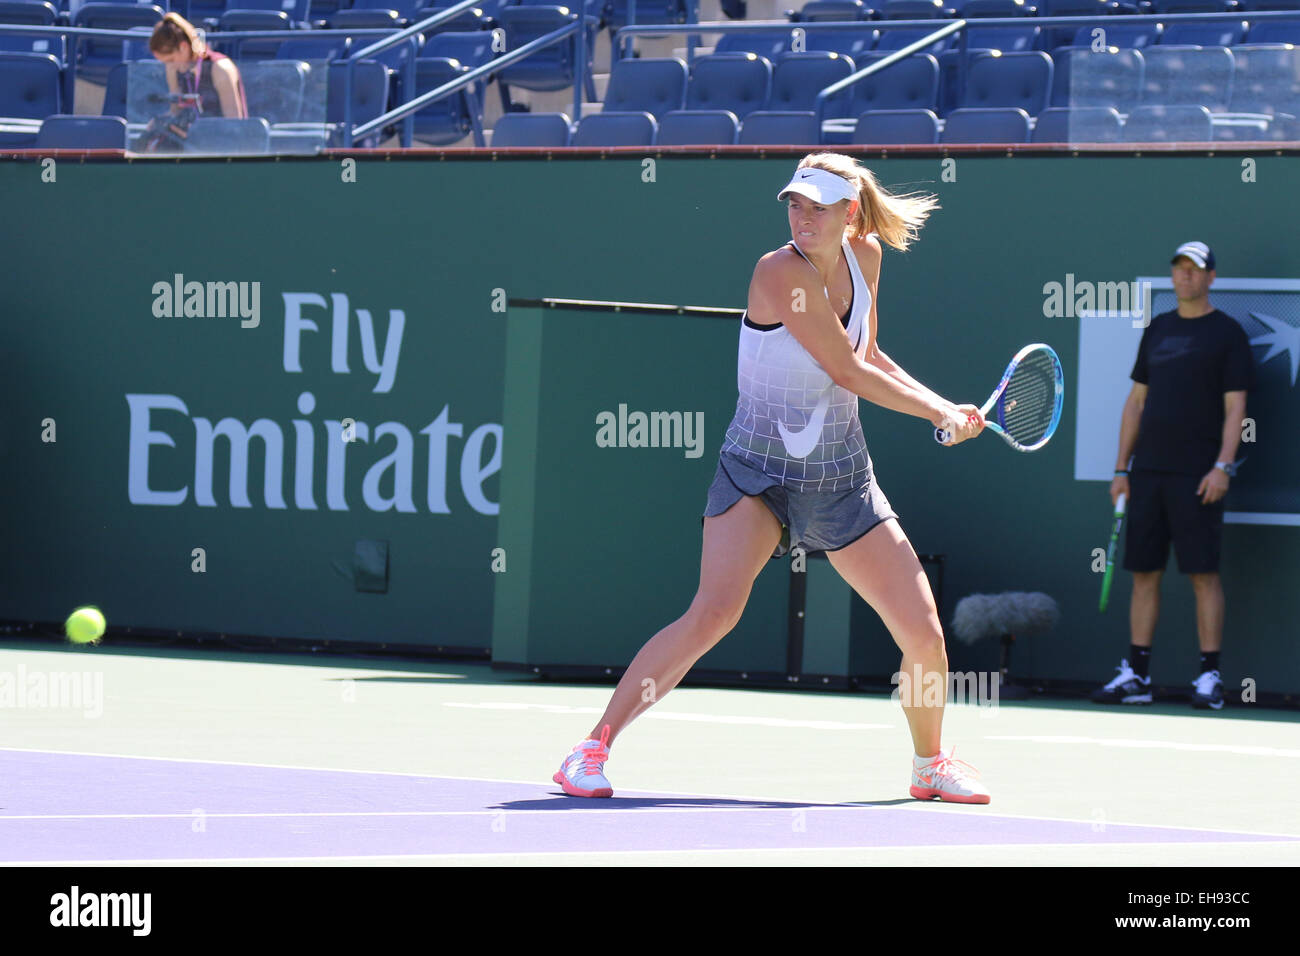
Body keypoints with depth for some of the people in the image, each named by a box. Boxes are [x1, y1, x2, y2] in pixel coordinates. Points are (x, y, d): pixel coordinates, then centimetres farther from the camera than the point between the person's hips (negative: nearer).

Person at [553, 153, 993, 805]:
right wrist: (937, 414, -6)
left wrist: (947, 408, 8)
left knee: (925, 638, 1)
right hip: (757, 474, -6)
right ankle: (592, 750, -17)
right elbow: (848, 371, -17)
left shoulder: (863, 256, 3)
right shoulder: (782, 271, -18)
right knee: (715, 612, -27)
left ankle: (930, 764, 29)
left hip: (842, 481, 6)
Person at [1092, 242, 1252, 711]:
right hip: (1148, 473, 5)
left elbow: (1235, 408, -5)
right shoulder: (1156, 330, 16)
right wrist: (1121, 469, 12)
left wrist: (1223, 466, -16)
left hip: (1197, 477, -5)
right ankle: (1135, 676, 8)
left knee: (1204, 573, -6)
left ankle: (1210, 677, -3)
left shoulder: (1227, 334, 0)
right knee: (1144, 572, 5)